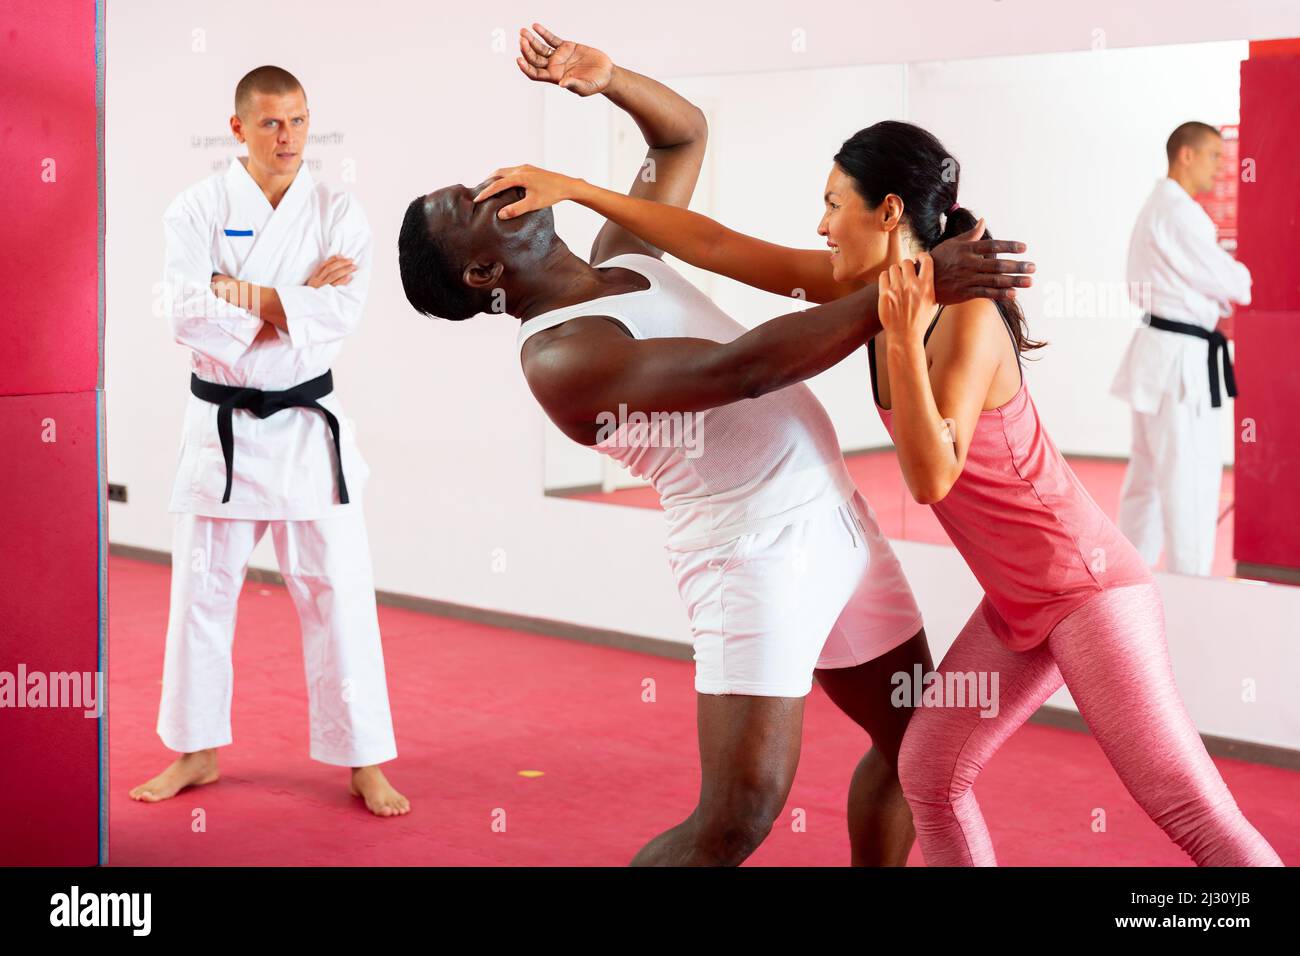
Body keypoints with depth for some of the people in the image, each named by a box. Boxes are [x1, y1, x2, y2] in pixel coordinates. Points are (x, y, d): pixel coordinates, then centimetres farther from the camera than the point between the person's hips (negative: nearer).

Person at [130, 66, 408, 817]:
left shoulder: (340, 214, -2)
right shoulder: (198, 210, -3)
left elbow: (342, 314, -17)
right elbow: (189, 316, -17)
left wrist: (243, 294, -19)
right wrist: (295, 298, -16)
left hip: (309, 425, 0)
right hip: (221, 426, 1)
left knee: (340, 594, 1)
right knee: (202, 591, 10)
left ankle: (365, 763, 12)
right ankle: (197, 753, 27)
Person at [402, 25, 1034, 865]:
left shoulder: (622, 256, 11)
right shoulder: (558, 356, -16)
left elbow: (686, 132, 22)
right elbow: (747, 367, -26)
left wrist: (604, 77, 1)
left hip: (836, 518, 9)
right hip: (755, 553, -9)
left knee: (917, 738, 16)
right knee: (740, 814, -11)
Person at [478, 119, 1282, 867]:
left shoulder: (968, 318, -21)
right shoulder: (872, 286, 1)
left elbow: (931, 477, -26)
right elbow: (715, 245, 3)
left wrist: (903, 339, -32)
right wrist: (575, 189, 3)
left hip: (1086, 588, -8)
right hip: (1018, 604, 8)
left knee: (1193, 811, -8)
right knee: (929, 773, 9)